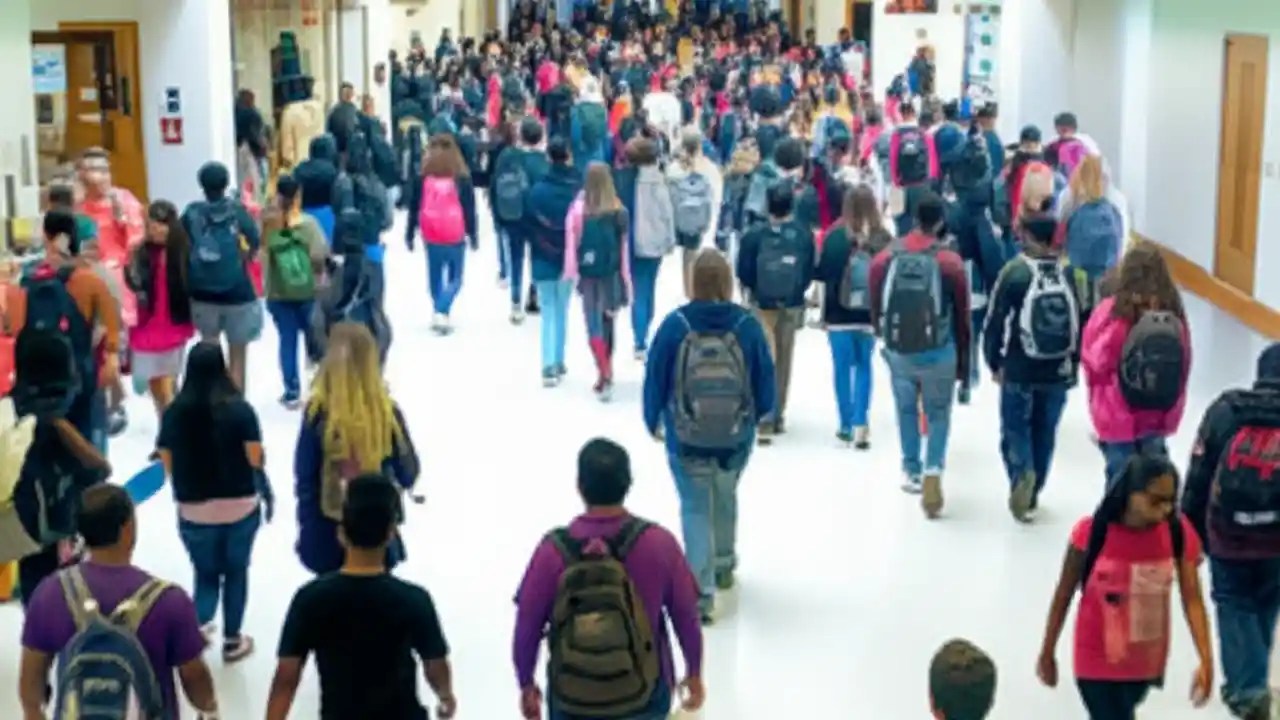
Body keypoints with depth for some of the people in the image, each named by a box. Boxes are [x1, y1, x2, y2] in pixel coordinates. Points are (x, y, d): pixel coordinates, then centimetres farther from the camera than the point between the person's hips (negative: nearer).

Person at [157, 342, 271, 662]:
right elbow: (255, 460, -10)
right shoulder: (240, 409, -12)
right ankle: (232, 640, 26)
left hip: (195, 511, 1)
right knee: (236, 572, 18)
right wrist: (267, 492, 7)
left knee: (206, 574, 19)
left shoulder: (174, 413, -8)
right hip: (241, 506, -1)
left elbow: (168, 465, -3)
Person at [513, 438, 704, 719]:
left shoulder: (554, 550, -17)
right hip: (644, 694, 1)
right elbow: (686, 617, -7)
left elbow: (527, 627, -9)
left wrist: (526, 684, 8)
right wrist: (694, 673, 10)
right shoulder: (659, 543, -16)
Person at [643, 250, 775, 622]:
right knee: (725, 498, 25)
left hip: (685, 438, -2)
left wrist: (653, 421, 11)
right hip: (737, 437, 2)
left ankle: (702, 590, -1)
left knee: (695, 507, 7)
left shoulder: (675, 324, -15)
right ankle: (723, 566, 44)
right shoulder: (747, 324, -13)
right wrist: (758, 413, 17)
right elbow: (766, 383, -5)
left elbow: (655, 380, -7)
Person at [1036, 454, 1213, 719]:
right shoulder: (1091, 532, -22)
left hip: (1146, 660, 4)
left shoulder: (1179, 533, -14)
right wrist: (1047, 653, -1)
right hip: (1097, 660, -4)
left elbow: (1192, 599, -12)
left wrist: (1206, 660, -22)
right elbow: (1063, 596, -9)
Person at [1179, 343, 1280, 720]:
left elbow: (1197, 479, 1)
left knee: (1234, 606, 16)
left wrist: (1191, 533, 9)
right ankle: (1250, 683, 36)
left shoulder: (1224, 411, -2)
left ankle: (1247, 688, 3)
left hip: (1228, 538, -1)